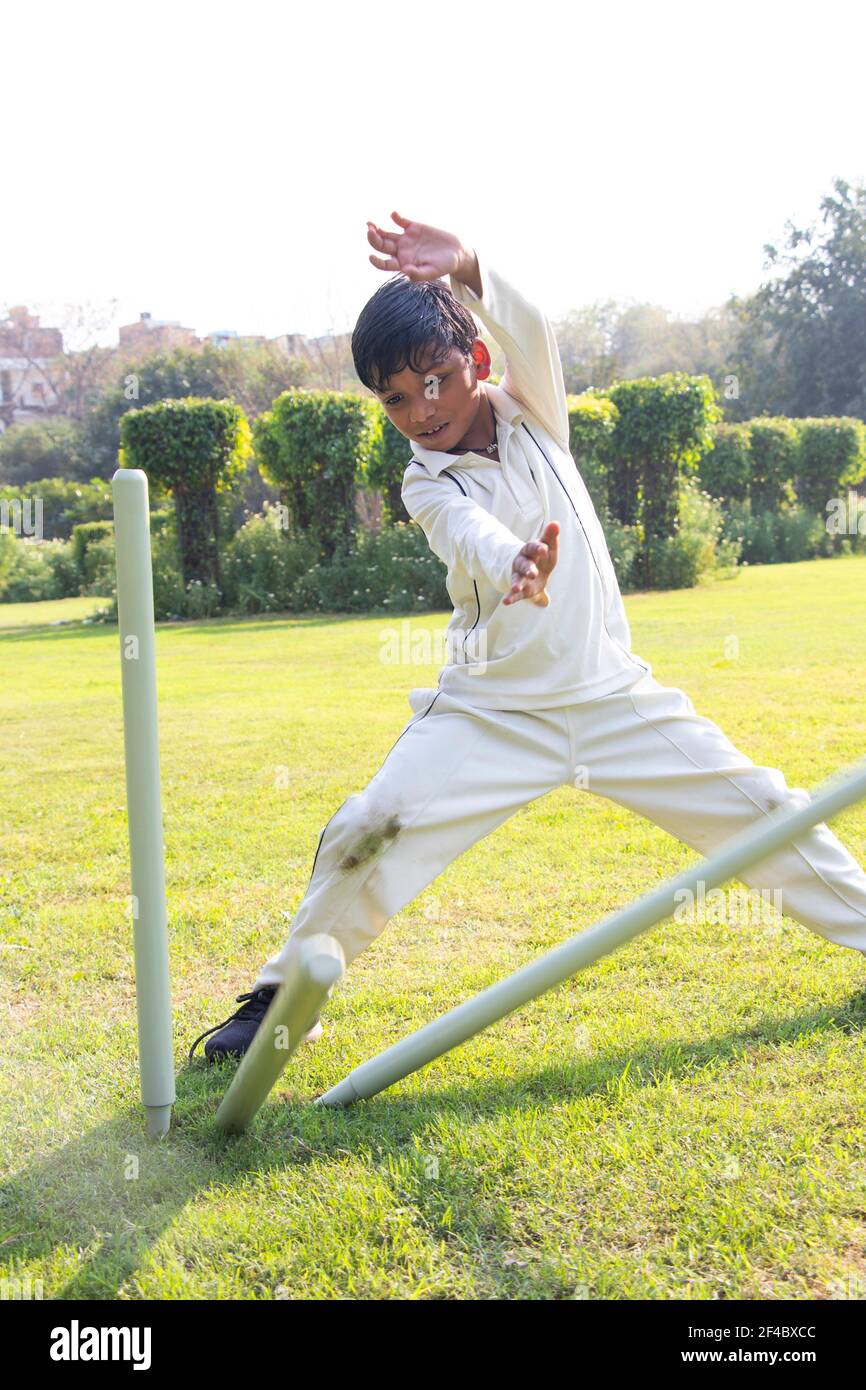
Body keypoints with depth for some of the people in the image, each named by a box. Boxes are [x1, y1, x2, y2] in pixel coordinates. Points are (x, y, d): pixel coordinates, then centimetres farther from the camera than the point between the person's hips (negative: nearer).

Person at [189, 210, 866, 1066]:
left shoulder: (531, 411, 1)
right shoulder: (427, 486, -6)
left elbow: (531, 329, -22)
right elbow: (475, 536, -31)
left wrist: (465, 268, -40)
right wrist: (517, 568, -54)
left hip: (613, 698, 2)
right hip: (491, 713, -2)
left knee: (761, 810, 2)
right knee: (364, 832, -14)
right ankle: (284, 995, 6)